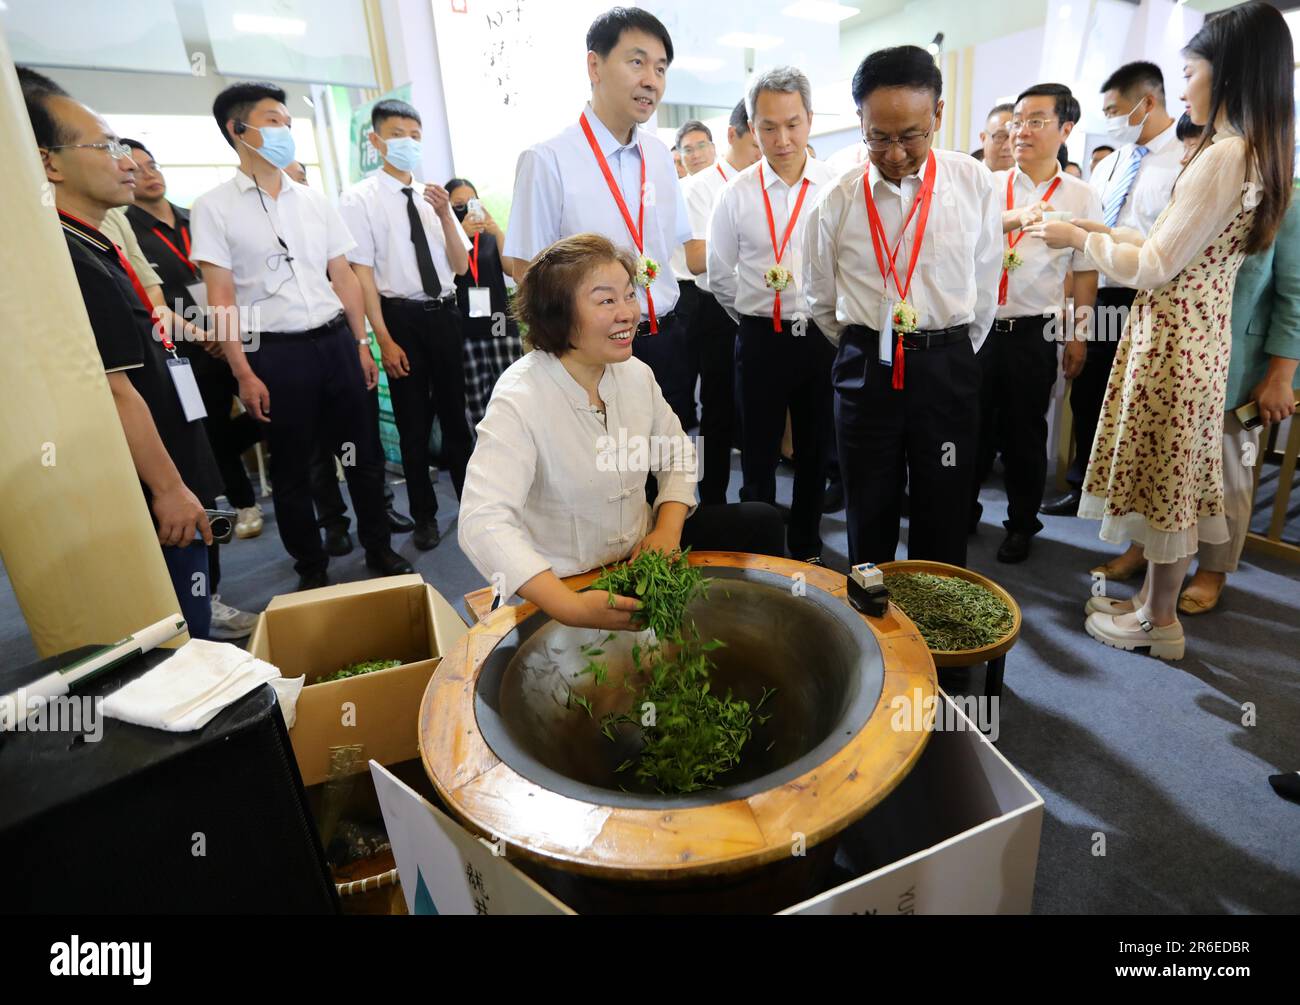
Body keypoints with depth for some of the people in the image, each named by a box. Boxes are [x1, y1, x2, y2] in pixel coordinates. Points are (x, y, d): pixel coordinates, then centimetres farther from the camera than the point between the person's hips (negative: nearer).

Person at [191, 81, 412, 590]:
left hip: (336, 341, 3)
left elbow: (344, 277, 12)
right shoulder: (214, 207, 0)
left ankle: (379, 548, 26)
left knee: (363, 452, 8)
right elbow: (221, 298, -4)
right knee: (291, 468, 7)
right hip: (275, 352, -3)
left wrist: (362, 344, 7)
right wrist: (245, 375, -10)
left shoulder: (314, 200, 11)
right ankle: (312, 568, 23)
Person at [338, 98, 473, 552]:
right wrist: (384, 339, -13)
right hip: (402, 316, -3)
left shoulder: (433, 195, 7)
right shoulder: (359, 199, -5)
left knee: (454, 411, 15)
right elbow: (362, 274, -8)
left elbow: (460, 266, 5)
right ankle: (424, 515, 23)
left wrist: (446, 215, -10)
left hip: (445, 313, 4)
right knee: (413, 421, 7)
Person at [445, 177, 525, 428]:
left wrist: (497, 231, -15)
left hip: (500, 328, 1)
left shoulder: (491, 238, 13)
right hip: (464, 333, -1)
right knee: (475, 408, -1)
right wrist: (461, 234, -15)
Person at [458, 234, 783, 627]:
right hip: (563, 585, -6)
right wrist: (572, 609, -45)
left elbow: (677, 451, 9)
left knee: (761, 520, 5)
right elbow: (482, 524, -35)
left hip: (641, 553, 7)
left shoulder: (635, 373, -4)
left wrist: (668, 528, -9)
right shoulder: (518, 401, -25)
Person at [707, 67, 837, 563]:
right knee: (758, 452, 7)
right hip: (760, 340, 0)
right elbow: (720, 275, 8)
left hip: (822, 336, 1)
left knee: (815, 450, 12)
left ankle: (807, 546, 29)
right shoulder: (736, 194, 0)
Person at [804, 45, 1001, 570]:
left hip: (947, 368, 0)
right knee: (869, 517, 10)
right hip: (865, 367, 0)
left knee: (943, 523, 8)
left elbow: (985, 284, 7)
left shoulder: (973, 184, -1)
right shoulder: (837, 199, -2)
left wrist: (951, 355, 13)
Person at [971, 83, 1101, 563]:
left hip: (1034, 332, -1)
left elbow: (1084, 272, 4)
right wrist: (1016, 219, -29)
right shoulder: (988, 185, 5)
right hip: (978, 325, 1)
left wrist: (1078, 336, 3)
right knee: (972, 426, 9)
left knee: (1025, 433, 9)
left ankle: (1021, 524, 24)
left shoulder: (1080, 195, 3)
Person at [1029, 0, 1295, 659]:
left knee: (1163, 474, 1)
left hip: (1173, 338, -9)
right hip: (1195, 333, 9)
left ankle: (1159, 623, 16)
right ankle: (1151, 600, 29)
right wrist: (1102, 232, 14)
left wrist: (1078, 238, -7)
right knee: (1171, 474, 15)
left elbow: (1156, 268, -18)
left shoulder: (1224, 156, -17)